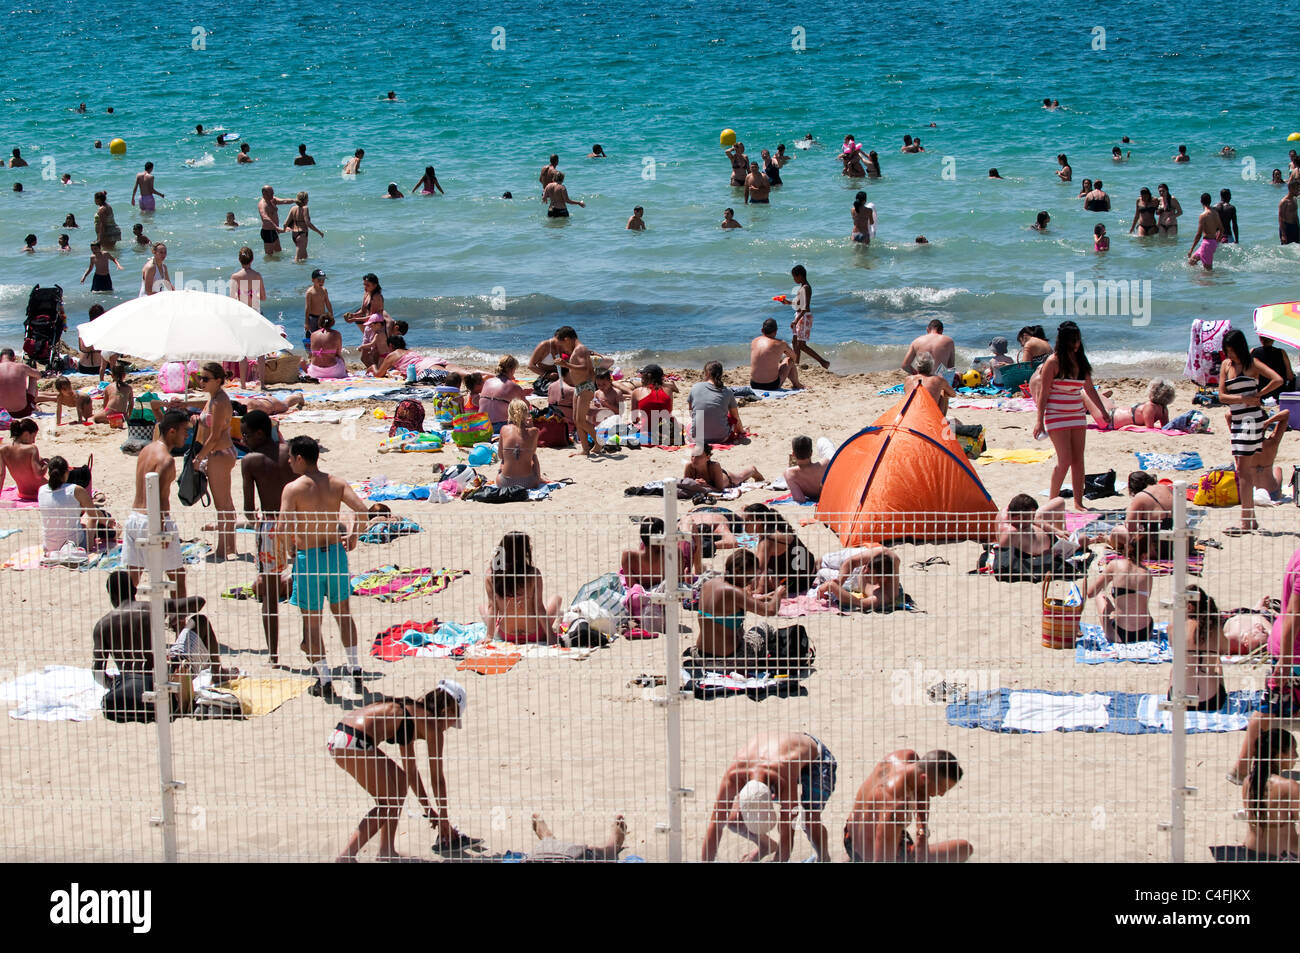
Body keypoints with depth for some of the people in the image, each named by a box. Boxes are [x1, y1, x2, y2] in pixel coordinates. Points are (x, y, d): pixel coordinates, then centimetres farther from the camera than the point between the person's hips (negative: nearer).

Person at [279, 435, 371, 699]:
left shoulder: (293, 489, -12)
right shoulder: (336, 484, 1)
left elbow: (282, 527, -21)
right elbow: (361, 508, -9)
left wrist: (289, 548, -3)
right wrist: (351, 533, 6)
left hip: (308, 556, -5)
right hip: (336, 552, 5)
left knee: (311, 622, 6)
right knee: (342, 613, 22)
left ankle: (324, 680, 5)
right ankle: (354, 669, 25)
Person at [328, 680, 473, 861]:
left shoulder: (412, 712, 27)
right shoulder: (432, 724, 3)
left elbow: (410, 770, 35)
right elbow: (437, 779, 8)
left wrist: (429, 809, 42)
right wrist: (444, 820, 19)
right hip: (355, 741, -9)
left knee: (400, 780, 23)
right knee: (390, 802, 6)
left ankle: (386, 850, 24)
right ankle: (347, 856, 1)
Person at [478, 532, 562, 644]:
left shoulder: (491, 573, -15)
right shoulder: (533, 573, -21)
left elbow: (491, 607, -10)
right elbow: (539, 608, -17)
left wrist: (489, 636, -3)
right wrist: (551, 635, -9)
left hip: (505, 635, 1)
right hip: (534, 634, -1)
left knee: (482, 607, 32)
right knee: (556, 599, 28)